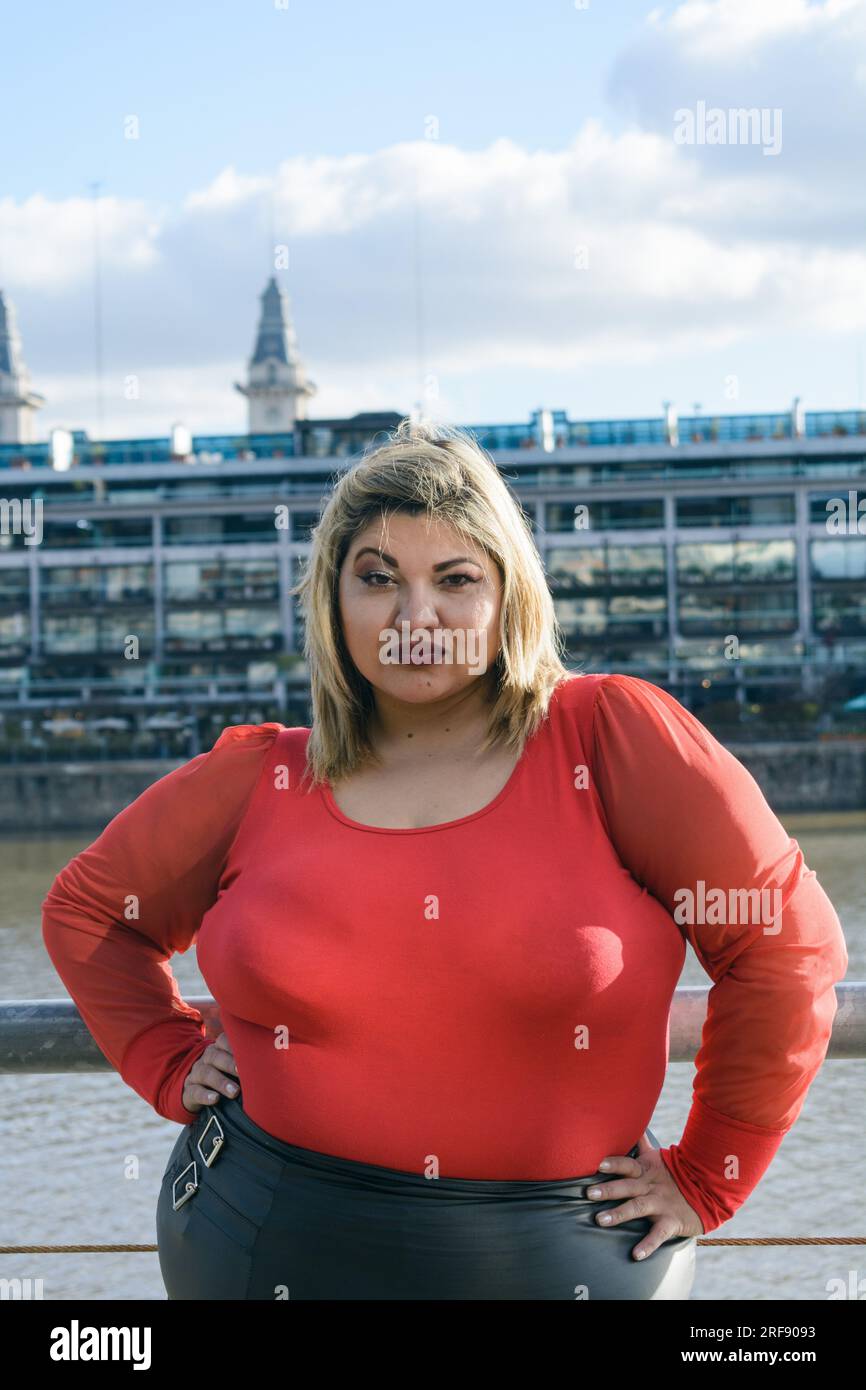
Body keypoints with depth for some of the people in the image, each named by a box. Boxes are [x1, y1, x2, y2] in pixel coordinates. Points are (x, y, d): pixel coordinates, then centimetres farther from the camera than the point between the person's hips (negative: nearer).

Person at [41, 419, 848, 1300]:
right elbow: (87, 911, 17)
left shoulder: (612, 737, -7)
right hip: (275, 1256, 2)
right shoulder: (258, 780, 2)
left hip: (561, 1260, -2)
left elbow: (785, 946, -8)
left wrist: (704, 1179, -5)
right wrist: (174, 1070, 6)